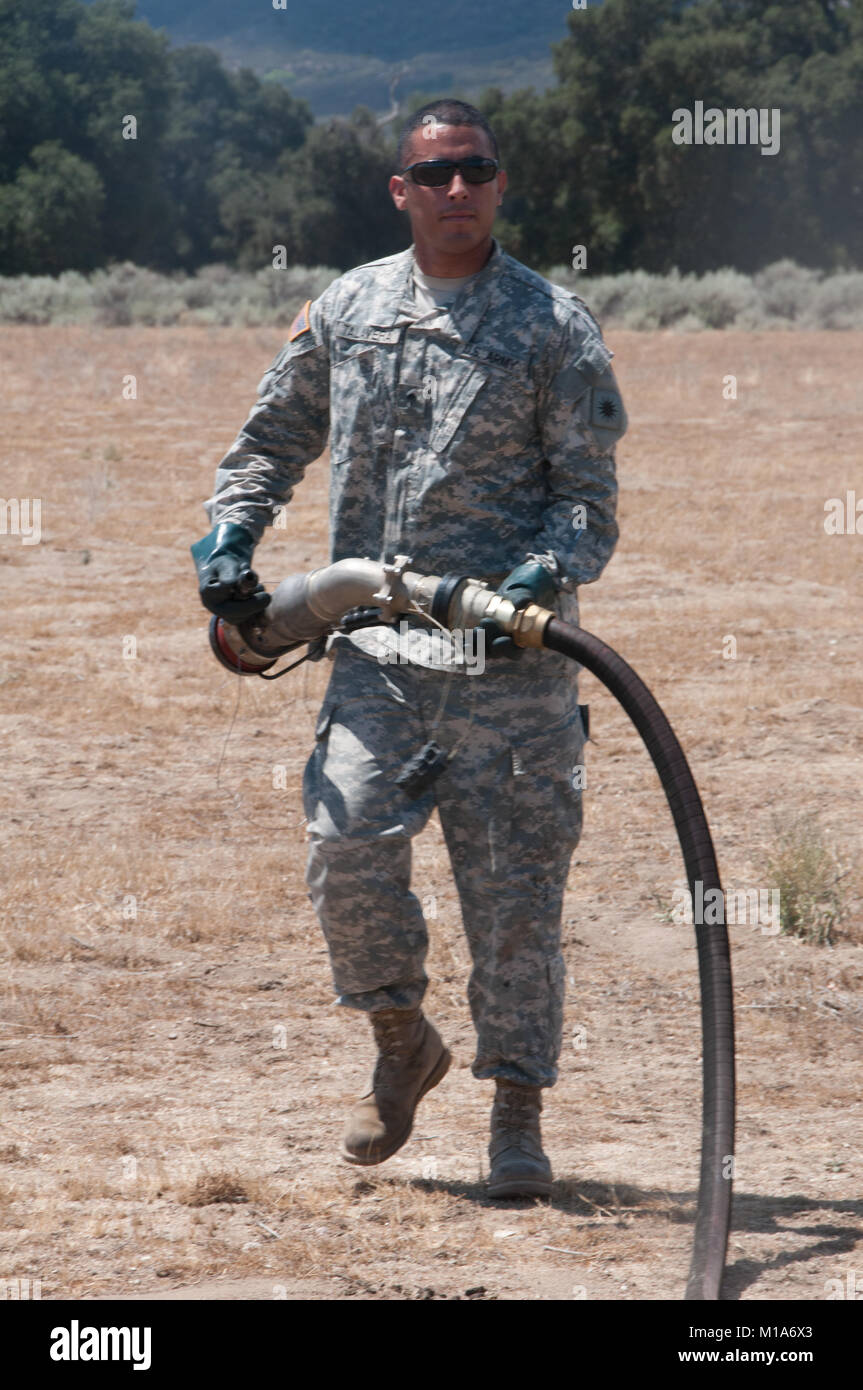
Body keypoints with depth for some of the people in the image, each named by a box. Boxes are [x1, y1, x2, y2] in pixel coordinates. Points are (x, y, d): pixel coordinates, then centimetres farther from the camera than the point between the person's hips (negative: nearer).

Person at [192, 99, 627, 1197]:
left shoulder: (554, 325, 2)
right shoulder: (345, 309, 11)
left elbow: (588, 493, 1)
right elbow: (275, 436, 24)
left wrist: (544, 575, -18)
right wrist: (229, 536, 8)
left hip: (510, 654, -2)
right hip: (375, 642, 2)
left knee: (512, 882, -2)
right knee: (348, 852, -10)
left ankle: (517, 1113, 10)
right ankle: (402, 1046, 16)